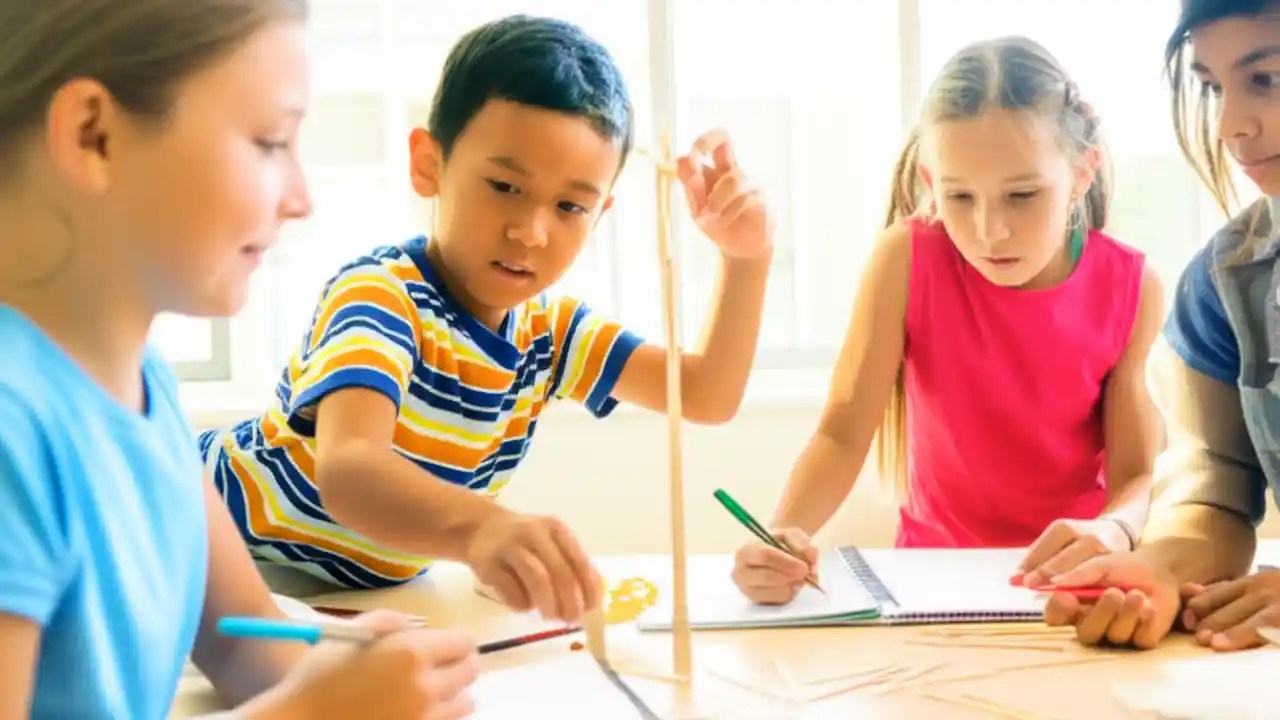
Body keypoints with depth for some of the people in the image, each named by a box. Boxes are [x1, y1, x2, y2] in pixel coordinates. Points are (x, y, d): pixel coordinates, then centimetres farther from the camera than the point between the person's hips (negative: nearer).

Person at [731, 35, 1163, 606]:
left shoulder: (1129, 287, -11)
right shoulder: (908, 257, -14)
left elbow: (1137, 474, -11)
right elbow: (842, 434, -16)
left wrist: (1112, 532, -34)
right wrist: (782, 539, -35)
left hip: (1074, 571, 1)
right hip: (936, 566, -1)